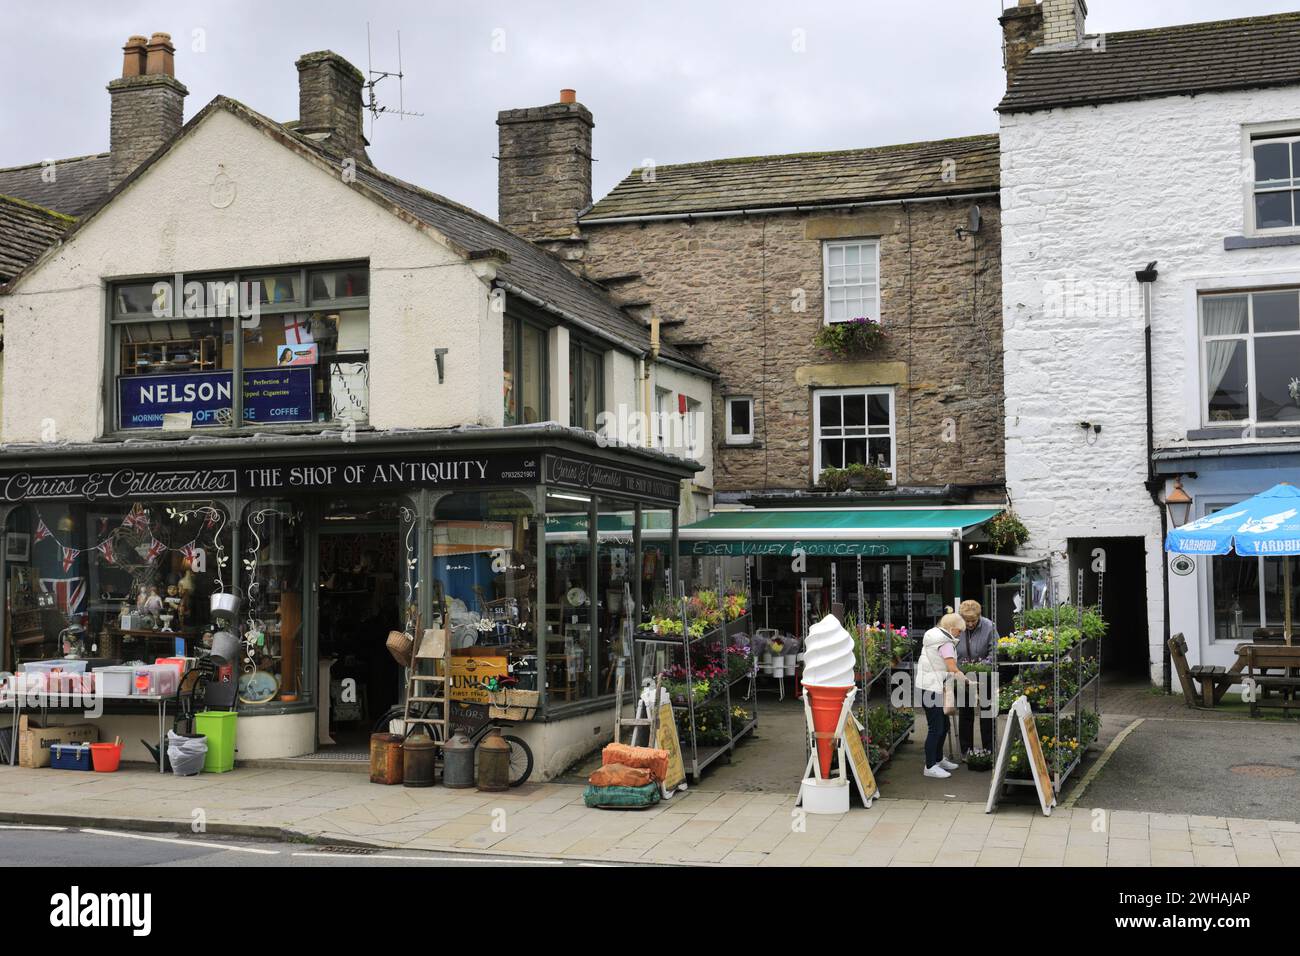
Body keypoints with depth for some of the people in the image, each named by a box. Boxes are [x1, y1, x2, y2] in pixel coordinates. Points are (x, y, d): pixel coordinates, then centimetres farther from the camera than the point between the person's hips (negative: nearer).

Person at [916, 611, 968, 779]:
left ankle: (938, 759, 30)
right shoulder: (946, 642, -15)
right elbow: (953, 670, -22)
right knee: (935, 728, -6)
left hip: (936, 688, 10)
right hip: (931, 689, -10)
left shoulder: (934, 636, 15)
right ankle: (930, 766, -2)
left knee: (943, 725, 18)